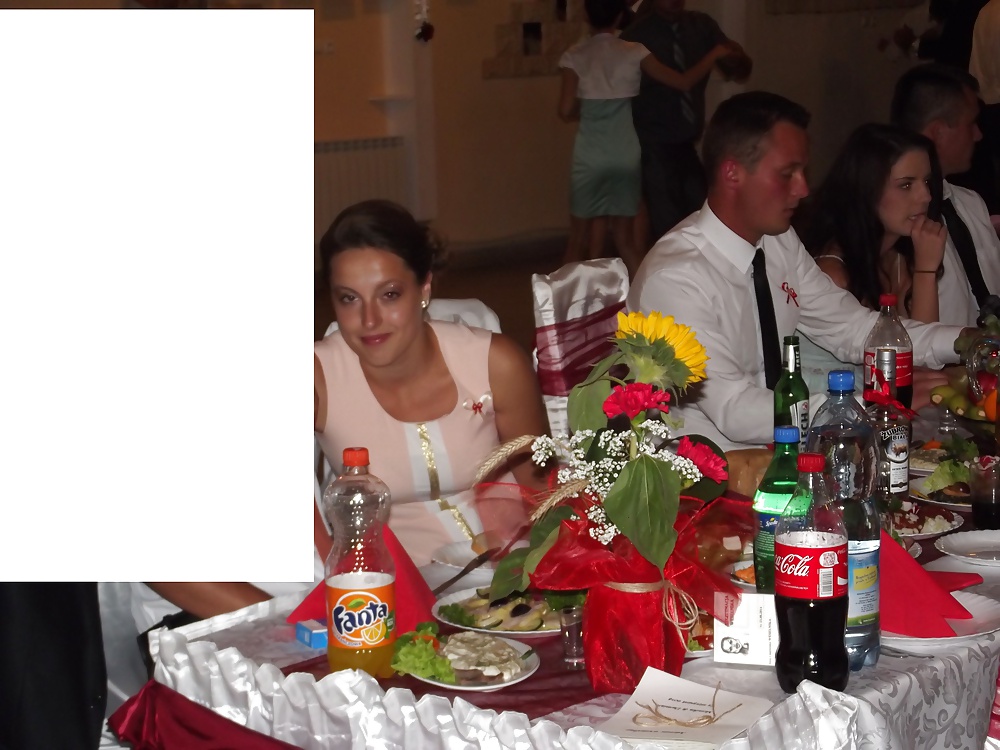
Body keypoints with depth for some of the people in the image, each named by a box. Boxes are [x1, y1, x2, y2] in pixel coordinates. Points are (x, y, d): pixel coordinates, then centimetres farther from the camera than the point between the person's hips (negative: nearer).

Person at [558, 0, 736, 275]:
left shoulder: (574, 56, -4)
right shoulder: (633, 52, -2)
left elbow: (566, 112, -8)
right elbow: (684, 83, -2)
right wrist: (715, 54, 12)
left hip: (589, 155, -1)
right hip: (626, 155, 1)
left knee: (578, 240, 8)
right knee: (624, 238, 13)